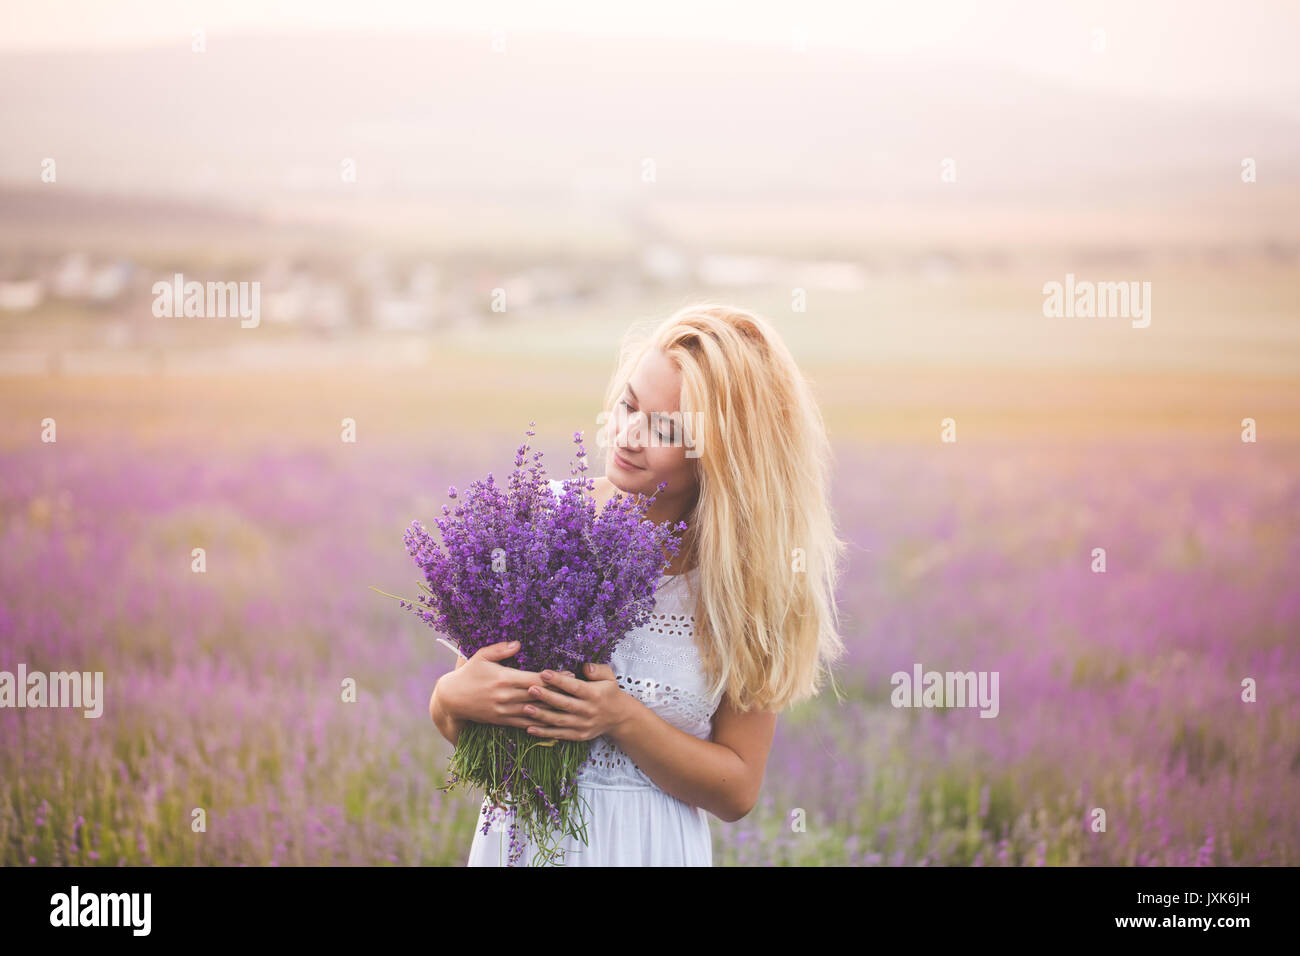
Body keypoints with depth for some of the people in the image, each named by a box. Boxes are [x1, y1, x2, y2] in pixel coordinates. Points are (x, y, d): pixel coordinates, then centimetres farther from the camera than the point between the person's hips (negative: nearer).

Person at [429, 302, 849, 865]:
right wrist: (454, 696, -23)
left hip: (652, 847, -1)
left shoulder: (746, 573, -9)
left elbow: (737, 791, -7)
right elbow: (449, 719, -1)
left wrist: (623, 719, -20)